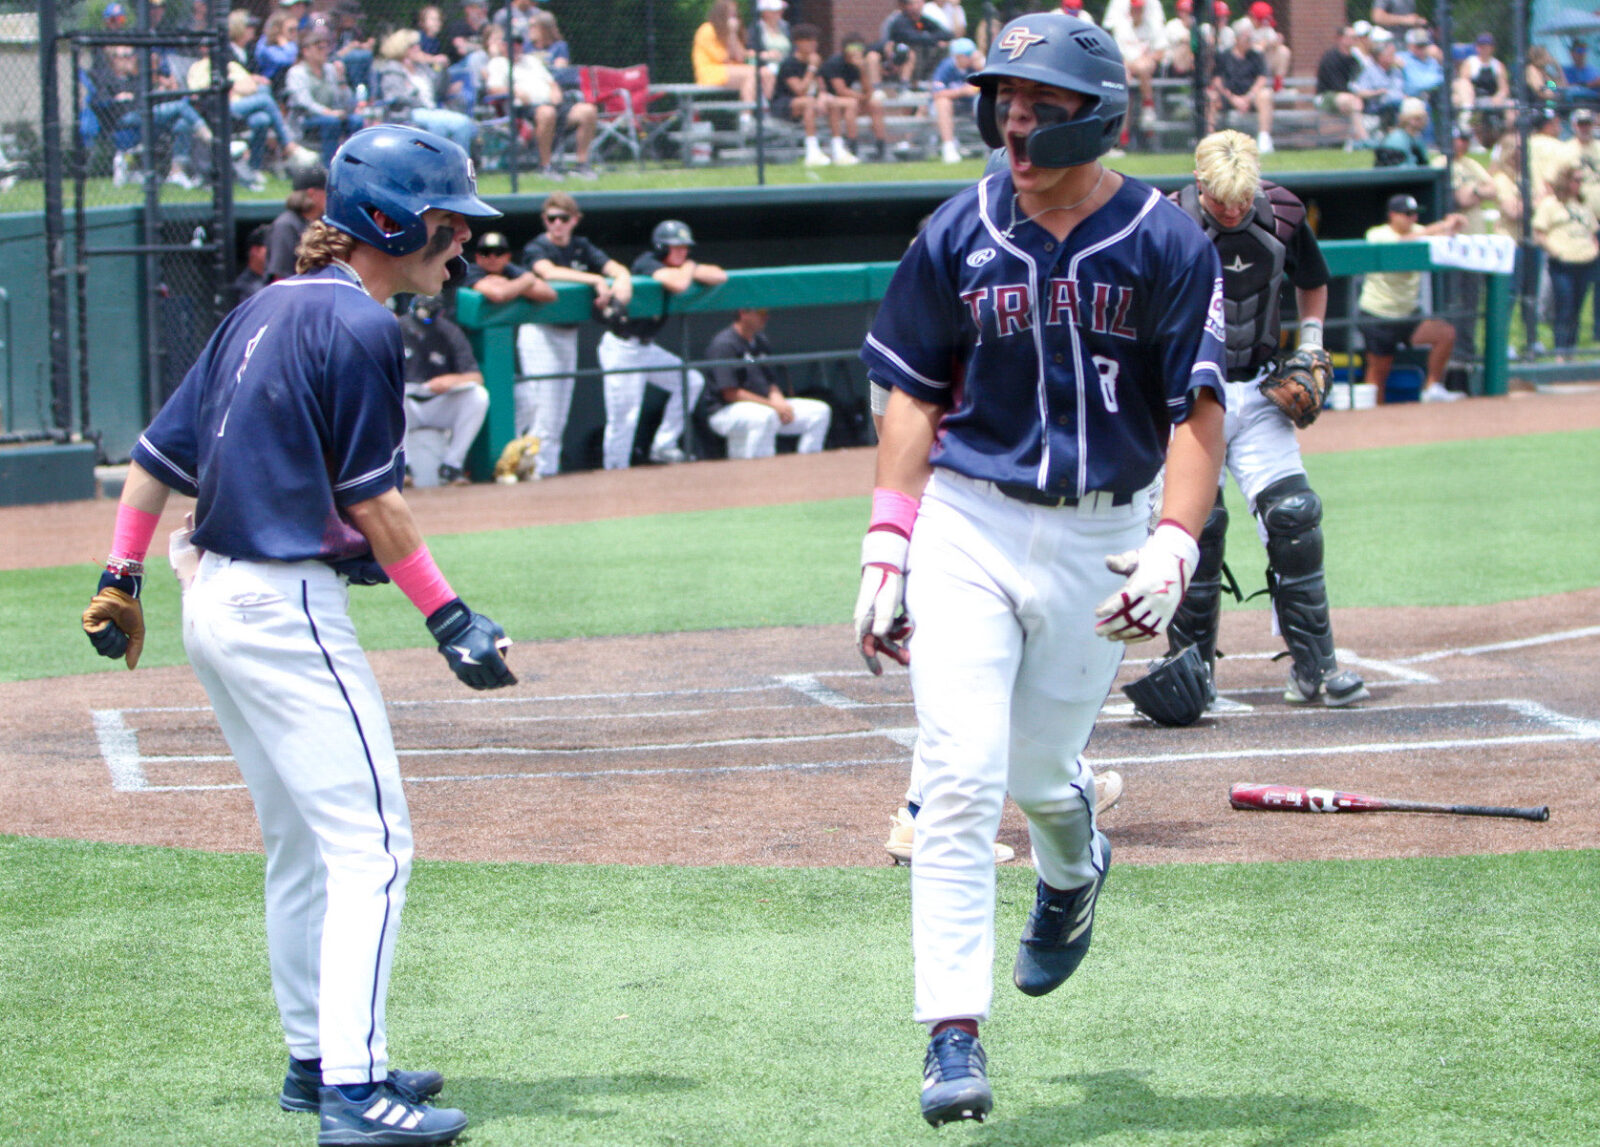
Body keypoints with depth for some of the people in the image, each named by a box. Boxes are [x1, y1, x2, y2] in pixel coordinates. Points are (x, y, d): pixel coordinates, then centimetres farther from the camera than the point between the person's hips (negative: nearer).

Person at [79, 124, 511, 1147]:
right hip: (287, 609, -10)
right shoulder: (358, 326, -13)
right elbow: (372, 499, -13)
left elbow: (159, 449, 16)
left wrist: (121, 580, 20)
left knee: (301, 844, 18)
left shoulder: (263, 311, 14)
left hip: (213, 597, 10)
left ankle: (317, 1062, 26)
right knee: (372, 843, -11)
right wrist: (447, 616, -9)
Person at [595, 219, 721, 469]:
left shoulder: (679, 266, 6)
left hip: (646, 347, 9)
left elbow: (720, 276, -2)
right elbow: (678, 285, -35)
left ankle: (663, 446, 11)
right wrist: (688, 269, -12)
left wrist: (691, 270, -17)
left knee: (691, 381, 7)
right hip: (622, 348, -9)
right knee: (623, 418, -8)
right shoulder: (648, 263, -18)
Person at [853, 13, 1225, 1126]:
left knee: (1038, 770, 13)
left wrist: (1175, 545, -20)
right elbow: (913, 396, 6)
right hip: (966, 530, 0)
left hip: (1097, 540, 0)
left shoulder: (1169, 244, -6)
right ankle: (955, 1035, -11)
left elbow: (1198, 412, -7)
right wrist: (886, 546, -2)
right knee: (960, 778, -11)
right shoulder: (960, 235, 0)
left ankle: (1074, 873, 51)